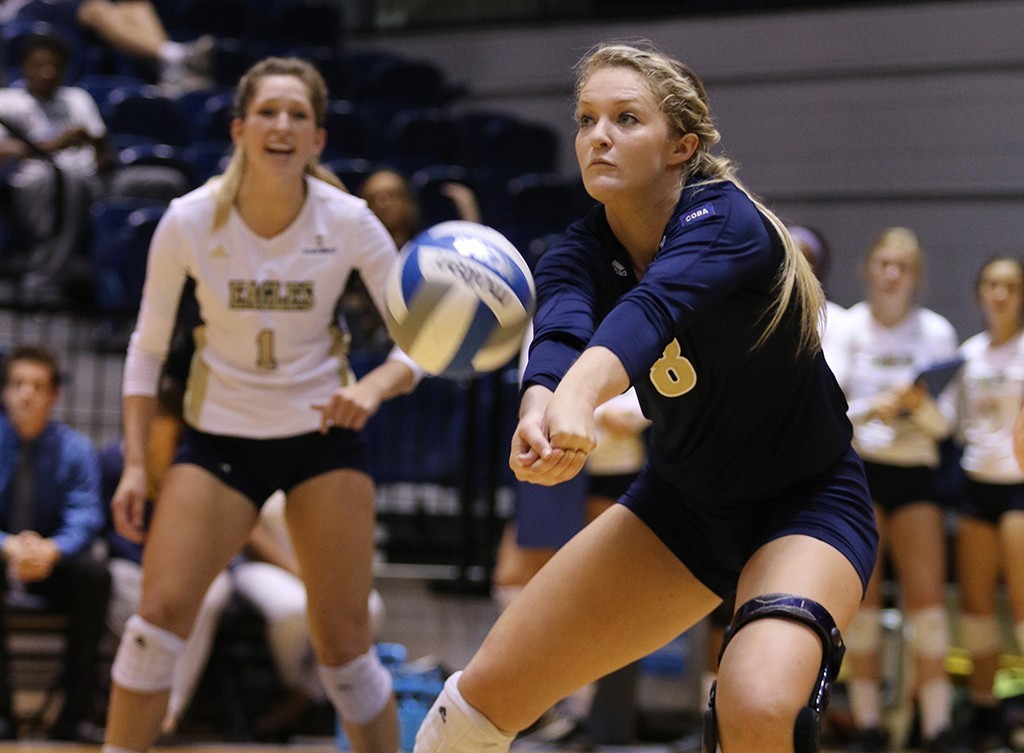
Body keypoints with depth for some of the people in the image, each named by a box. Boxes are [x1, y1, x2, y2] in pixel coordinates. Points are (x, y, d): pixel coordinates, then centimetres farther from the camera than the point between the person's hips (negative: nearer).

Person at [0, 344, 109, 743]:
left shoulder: (74, 448, -1)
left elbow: (85, 518, -11)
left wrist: (52, 550, -34)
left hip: (52, 562, 1)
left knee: (94, 571, -30)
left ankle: (76, 713, -26)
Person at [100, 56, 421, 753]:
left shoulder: (349, 222, -13)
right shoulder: (190, 220, -12)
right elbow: (147, 347, -1)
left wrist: (374, 386, -31)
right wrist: (135, 466, -8)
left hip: (324, 432, 0)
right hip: (220, 434, 0)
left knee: (344, 642, -3)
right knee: (161, 611, -15)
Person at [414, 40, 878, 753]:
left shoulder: (723, 219, -24)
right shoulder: (580, 255, -9)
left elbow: (653, 305, -46)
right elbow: (558, 335, -33)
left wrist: (581, 393, -66)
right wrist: (539, 410, -56)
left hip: (807, 506, -6)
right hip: (682, 503, 6)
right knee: (482, 695, 1)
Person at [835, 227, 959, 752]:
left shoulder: (936, 332, 4)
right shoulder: (845, 328, 1)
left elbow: (943, 424, 2)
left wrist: (920, 404, -19)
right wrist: (868, 411, -20)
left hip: (915, 472, 1)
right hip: (855, 468, -1)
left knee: (927, 594, -7)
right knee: (861, 596, -3)